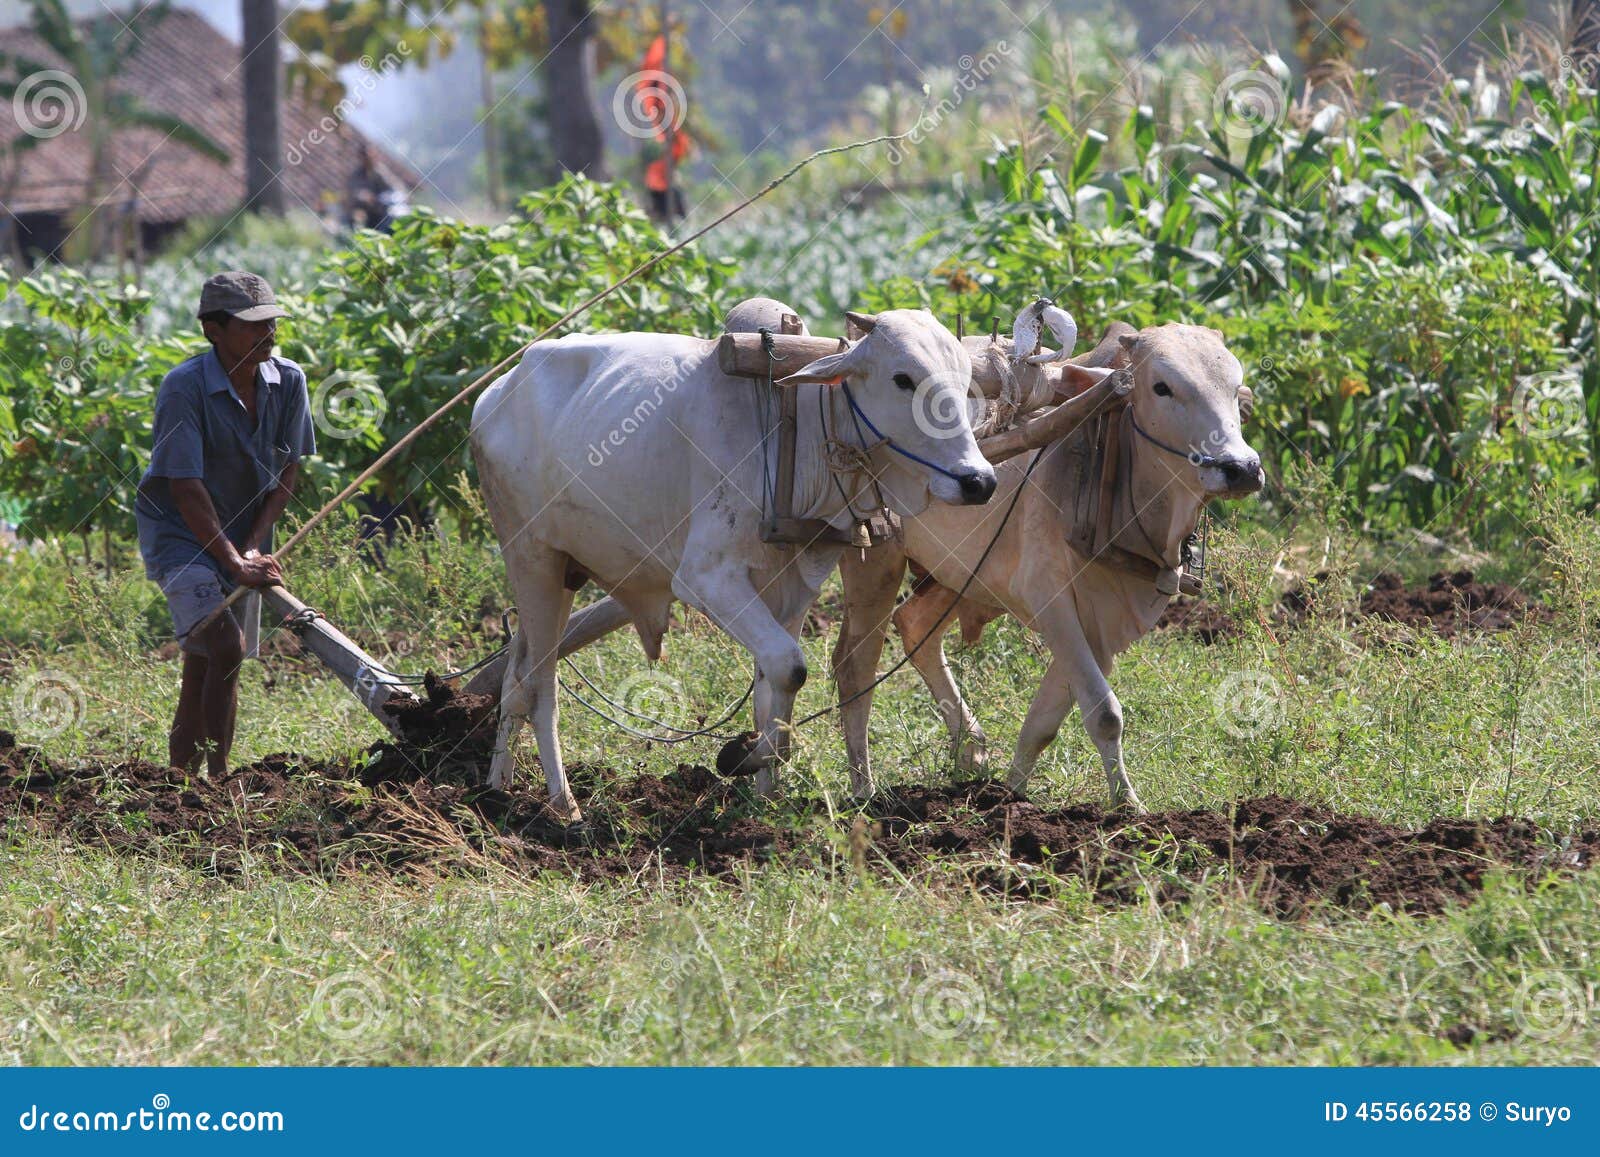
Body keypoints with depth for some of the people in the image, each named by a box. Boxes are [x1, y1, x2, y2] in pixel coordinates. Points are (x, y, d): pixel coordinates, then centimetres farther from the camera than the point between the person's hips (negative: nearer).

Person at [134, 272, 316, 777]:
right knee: (225, 646, -23)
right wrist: (234, 563, -24)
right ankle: (217, 776, -20)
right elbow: (185, 488, -22)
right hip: (180, 537, -6)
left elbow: (288, 472, 2)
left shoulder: (288, 381, -5)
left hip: (243, 540, 6)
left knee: (205, 672, 9)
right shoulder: (184, 387, -21)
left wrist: (253, 548, -9)